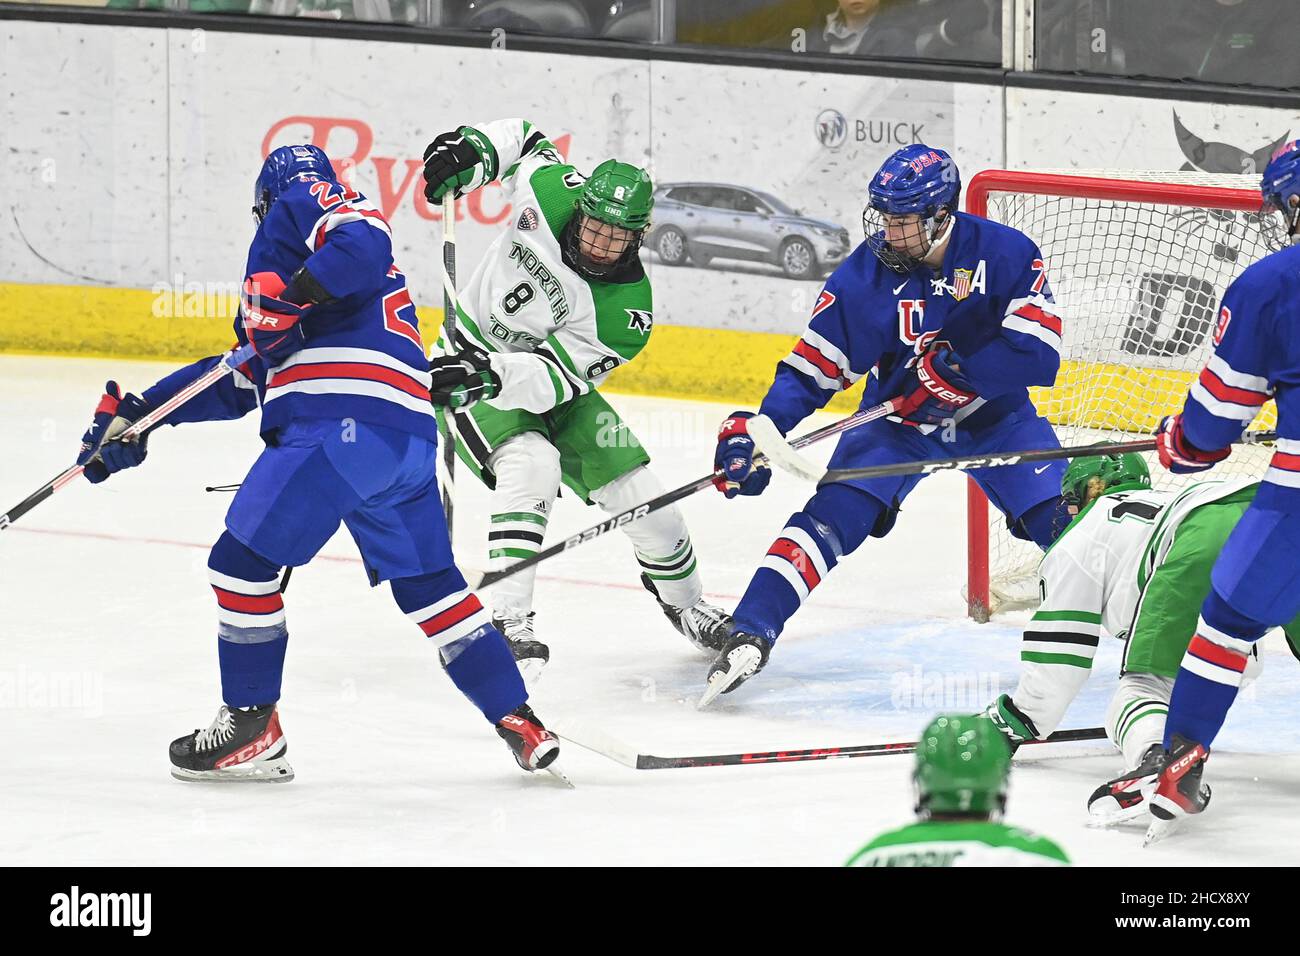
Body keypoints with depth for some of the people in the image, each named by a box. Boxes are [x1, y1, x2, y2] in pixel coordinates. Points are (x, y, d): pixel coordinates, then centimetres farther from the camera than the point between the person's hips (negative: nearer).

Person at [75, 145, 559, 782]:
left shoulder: (298, 203, 12)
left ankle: (252, 727, 2)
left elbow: (363, 244, -14)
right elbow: (241, 382, 34)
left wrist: (289, 295, -18)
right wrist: (136, 414, 30)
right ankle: (519, 723, 14)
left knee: (243, 561, -1)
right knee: (429, 585, 16)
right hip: (411, 437, 9)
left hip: (342, 422, -9)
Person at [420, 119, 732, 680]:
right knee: (531, 465, -31)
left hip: (549, 386, 2)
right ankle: (508, 621, -34)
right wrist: (468, 151, -17)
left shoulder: (627, 312, -24)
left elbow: (554, 376, -32)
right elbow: (524, 139, 1)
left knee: (639, 493, -1)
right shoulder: (551, 192, -22)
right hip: (471, 358, -2)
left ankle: (684, 602, 30)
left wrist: (494, 375, -50)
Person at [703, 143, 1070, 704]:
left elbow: (1038, 354, -25)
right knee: (834, 514, -19)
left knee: (1062, 517, -14)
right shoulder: (865, 274, -15)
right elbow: (811, 371, -11)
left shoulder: (1005, 254, -19)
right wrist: (757, 433, -24)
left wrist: (951, 369, -32)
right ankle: (751, 633, -20)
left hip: (991, 412, 0)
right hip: (899, 419, 0)